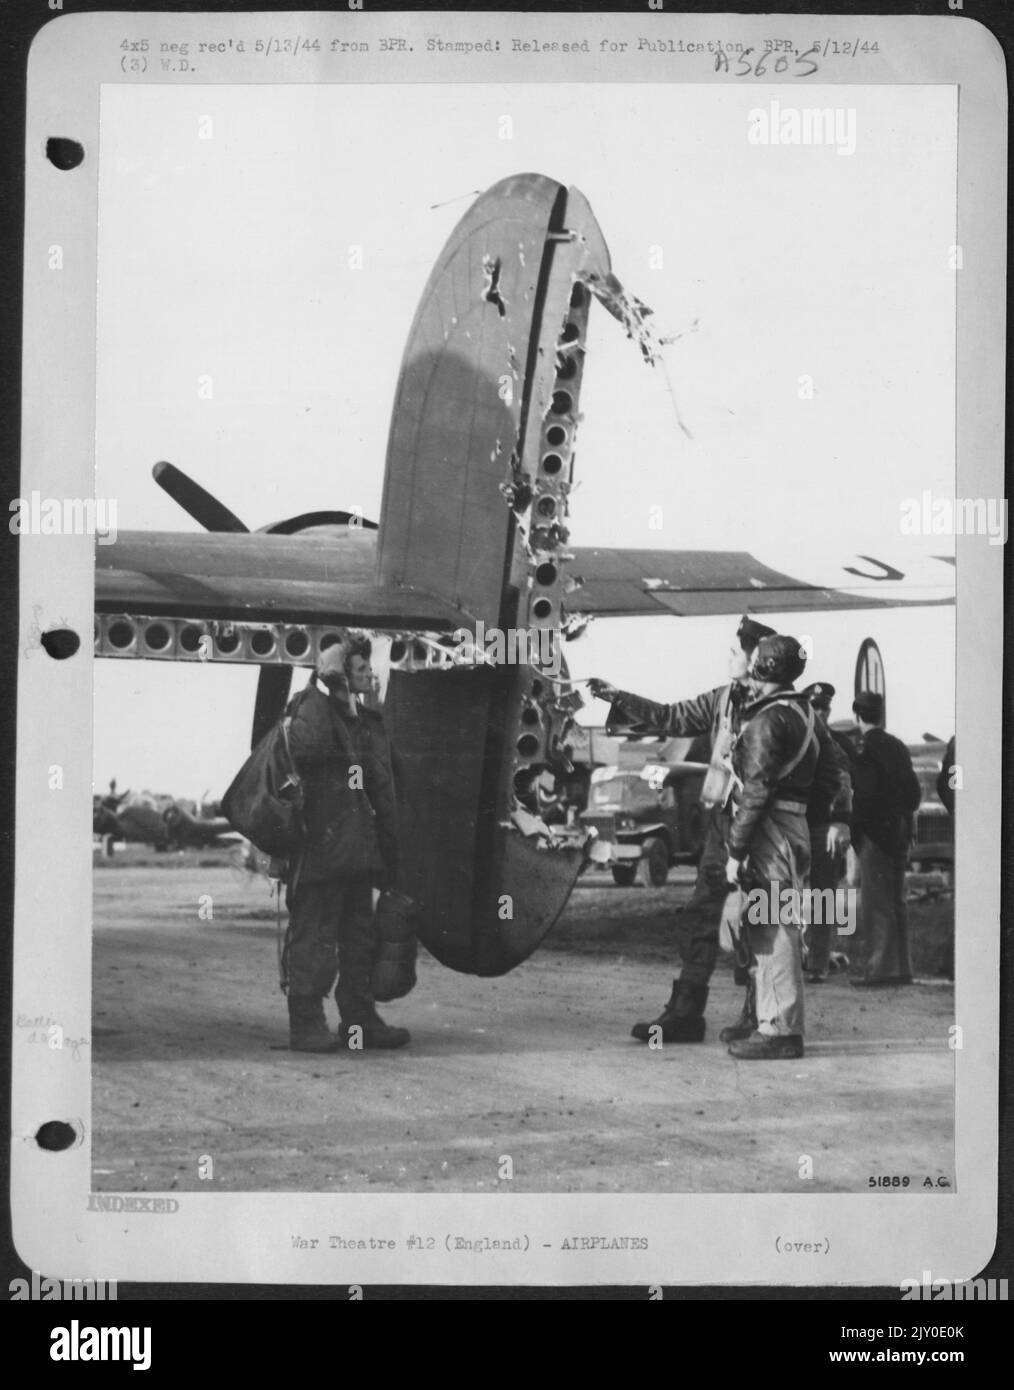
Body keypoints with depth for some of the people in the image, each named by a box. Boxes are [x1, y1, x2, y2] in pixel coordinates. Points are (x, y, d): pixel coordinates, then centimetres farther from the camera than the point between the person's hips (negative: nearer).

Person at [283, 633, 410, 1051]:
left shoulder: (367, 722, 17)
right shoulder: (312, 710, -7)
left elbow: (383, 792, 21)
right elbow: (304, 746, -32)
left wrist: (389, 851, 18)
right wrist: (325, 691, -26)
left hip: (358, 852, 9)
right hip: (321, 851, -8)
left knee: (359, 938, 14)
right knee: (314, 938, -5)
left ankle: (360, 1018, 22)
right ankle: (306, 1025, 0)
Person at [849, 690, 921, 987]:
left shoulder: (865, 748, -12)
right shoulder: (897, 746, 12)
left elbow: (865, 794, -19)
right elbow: (914, 791, 13)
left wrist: (853, 827, -9)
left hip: (875, 832, -8)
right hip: (900, 833, 8)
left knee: (875, 904, -6)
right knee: (895, 902, 14)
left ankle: (883, 968, -8)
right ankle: (901, 968, 18)